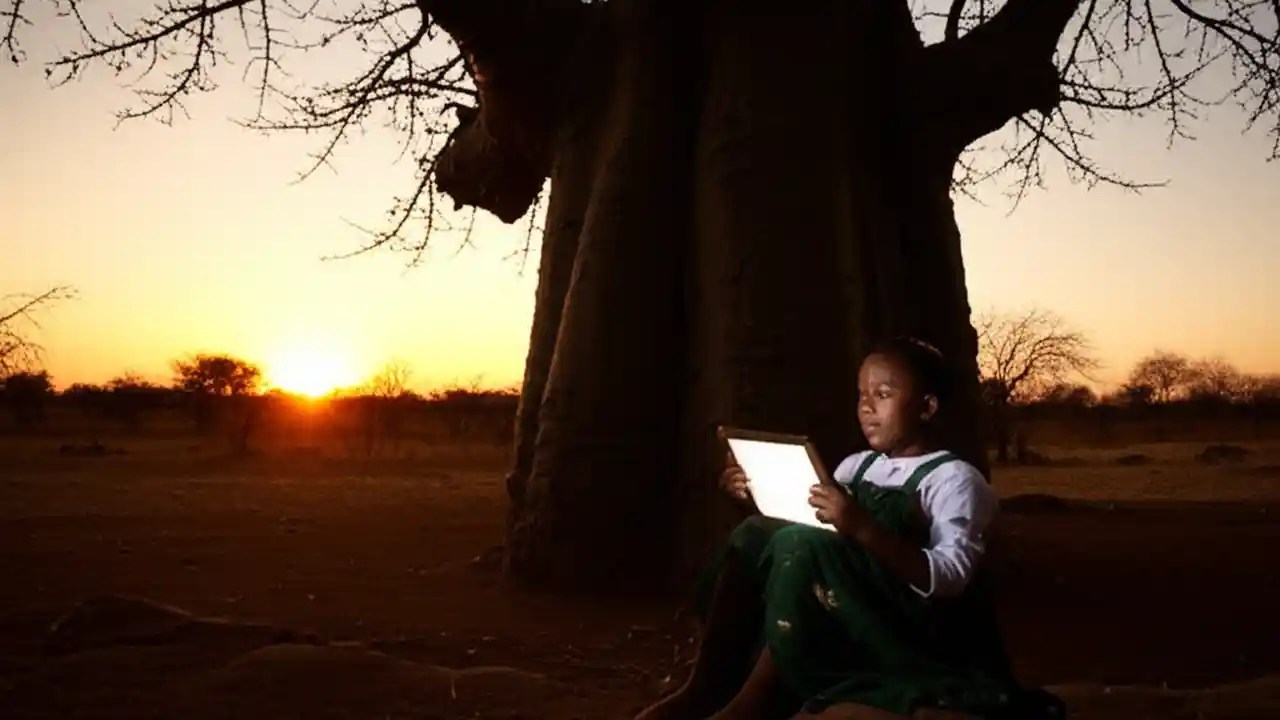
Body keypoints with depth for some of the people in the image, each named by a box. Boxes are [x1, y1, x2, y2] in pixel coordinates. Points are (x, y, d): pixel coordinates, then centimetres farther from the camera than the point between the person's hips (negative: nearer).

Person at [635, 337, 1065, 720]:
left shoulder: (954, 479, -7)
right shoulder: (856, 466, 15)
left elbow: (952, 577, -21)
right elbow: (796, 521, 18)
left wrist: (865, 529, -34)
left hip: (908, 630, -7)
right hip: (832, 619, 7)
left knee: (803, 545, -28)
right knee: (756, 534, -12)